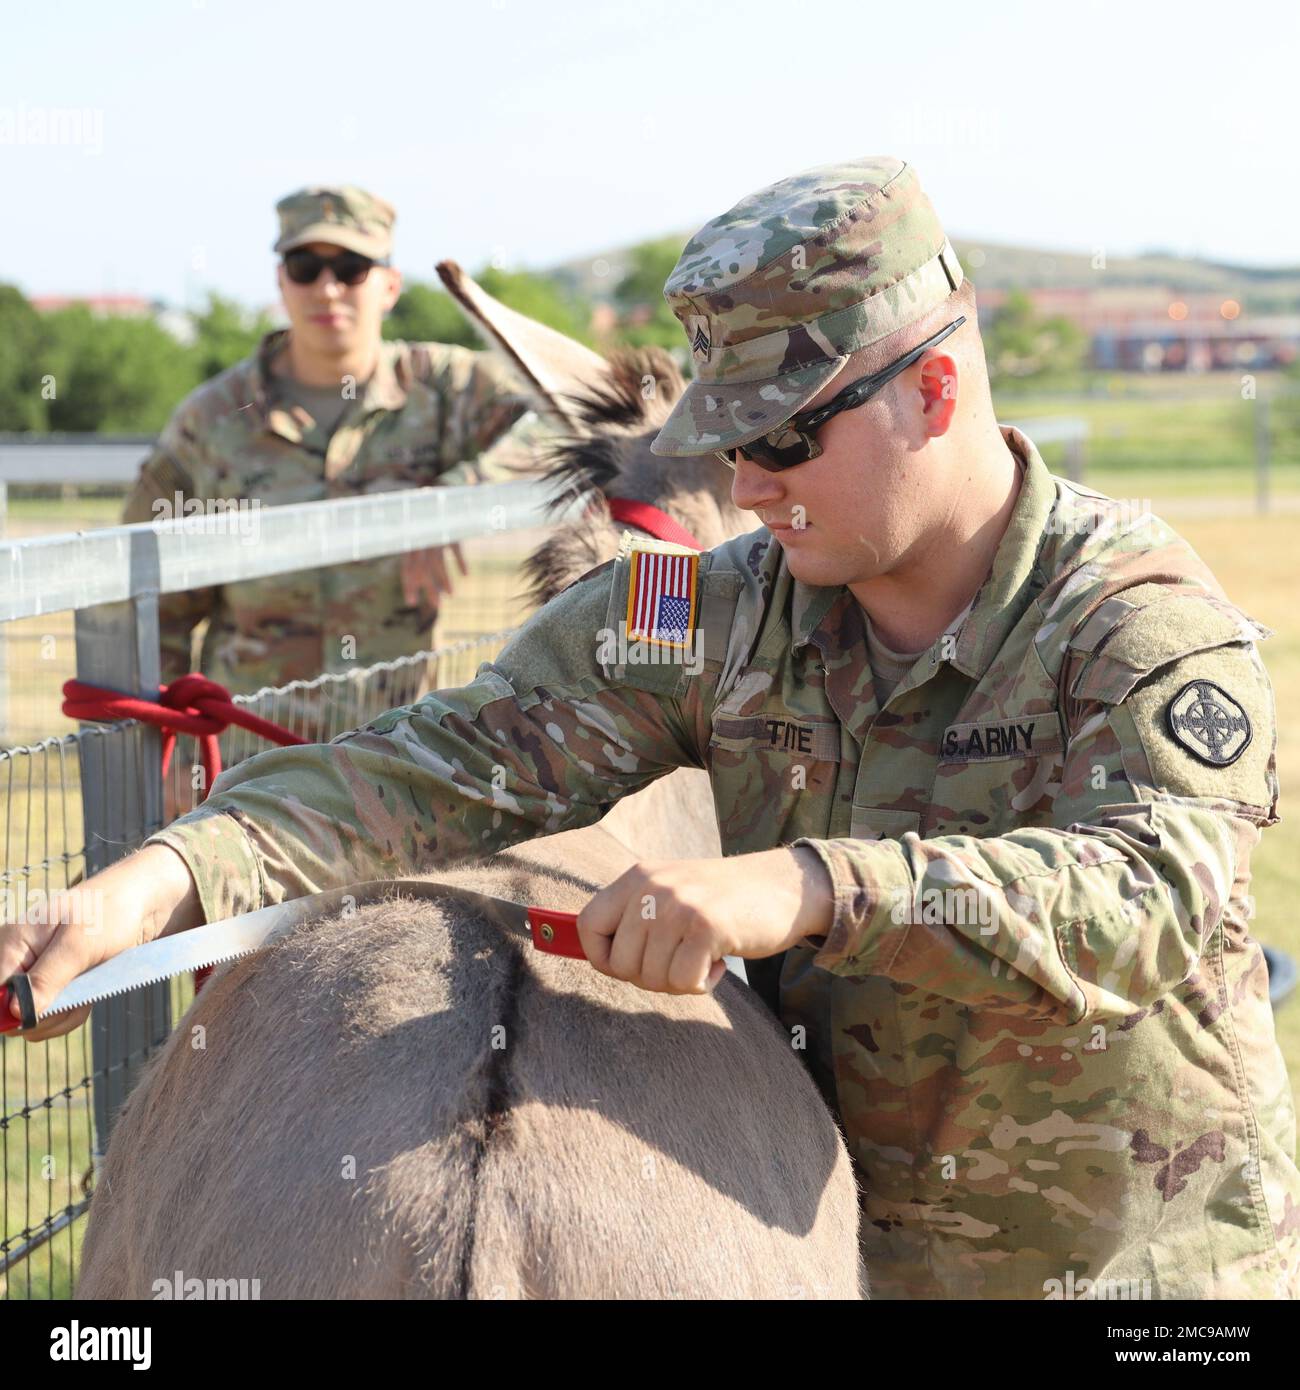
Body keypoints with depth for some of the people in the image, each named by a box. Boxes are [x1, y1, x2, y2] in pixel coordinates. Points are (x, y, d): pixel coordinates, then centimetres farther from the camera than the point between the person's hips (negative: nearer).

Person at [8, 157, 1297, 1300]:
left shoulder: (1147, 622, -19)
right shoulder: (726, 613, -6)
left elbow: (1156, 890, -37)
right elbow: (463, 759, -14)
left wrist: (807, 888, -51)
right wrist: (158, 882, -30)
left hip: (1137, 1268, -3)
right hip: (840, 1237, 4)